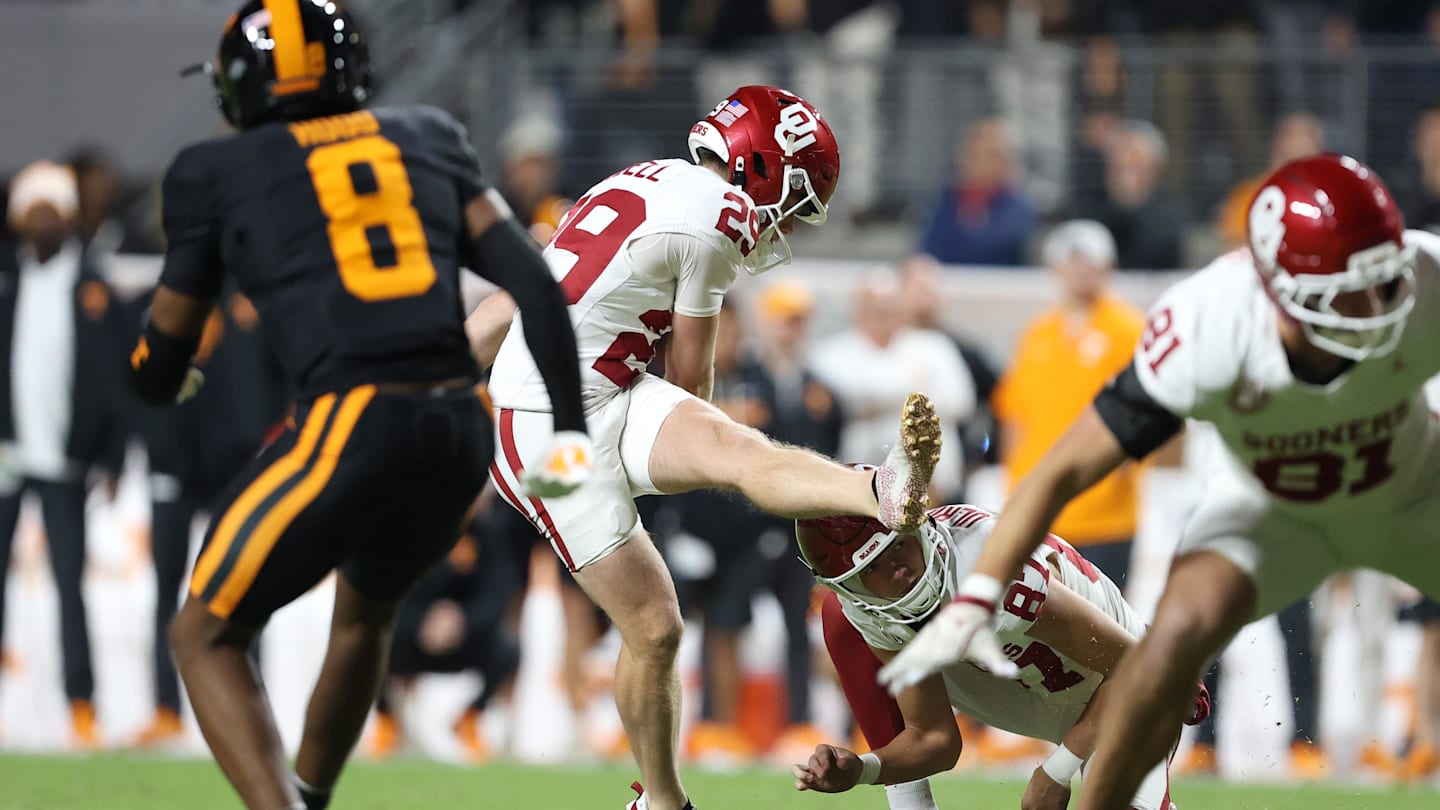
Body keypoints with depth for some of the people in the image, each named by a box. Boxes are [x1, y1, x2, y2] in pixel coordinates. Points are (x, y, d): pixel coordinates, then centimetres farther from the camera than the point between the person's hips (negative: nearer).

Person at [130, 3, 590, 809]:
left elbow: (160, 370, 16)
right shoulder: (425, 139, 20)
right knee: (366, 607, 33)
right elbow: (531, 279, 8)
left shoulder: (218, 173, 10)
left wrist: (164, 377, 39)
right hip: (462, 428, 5)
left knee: (206, 637, 12)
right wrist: (569, 424, 8)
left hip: (348, 430, -5)